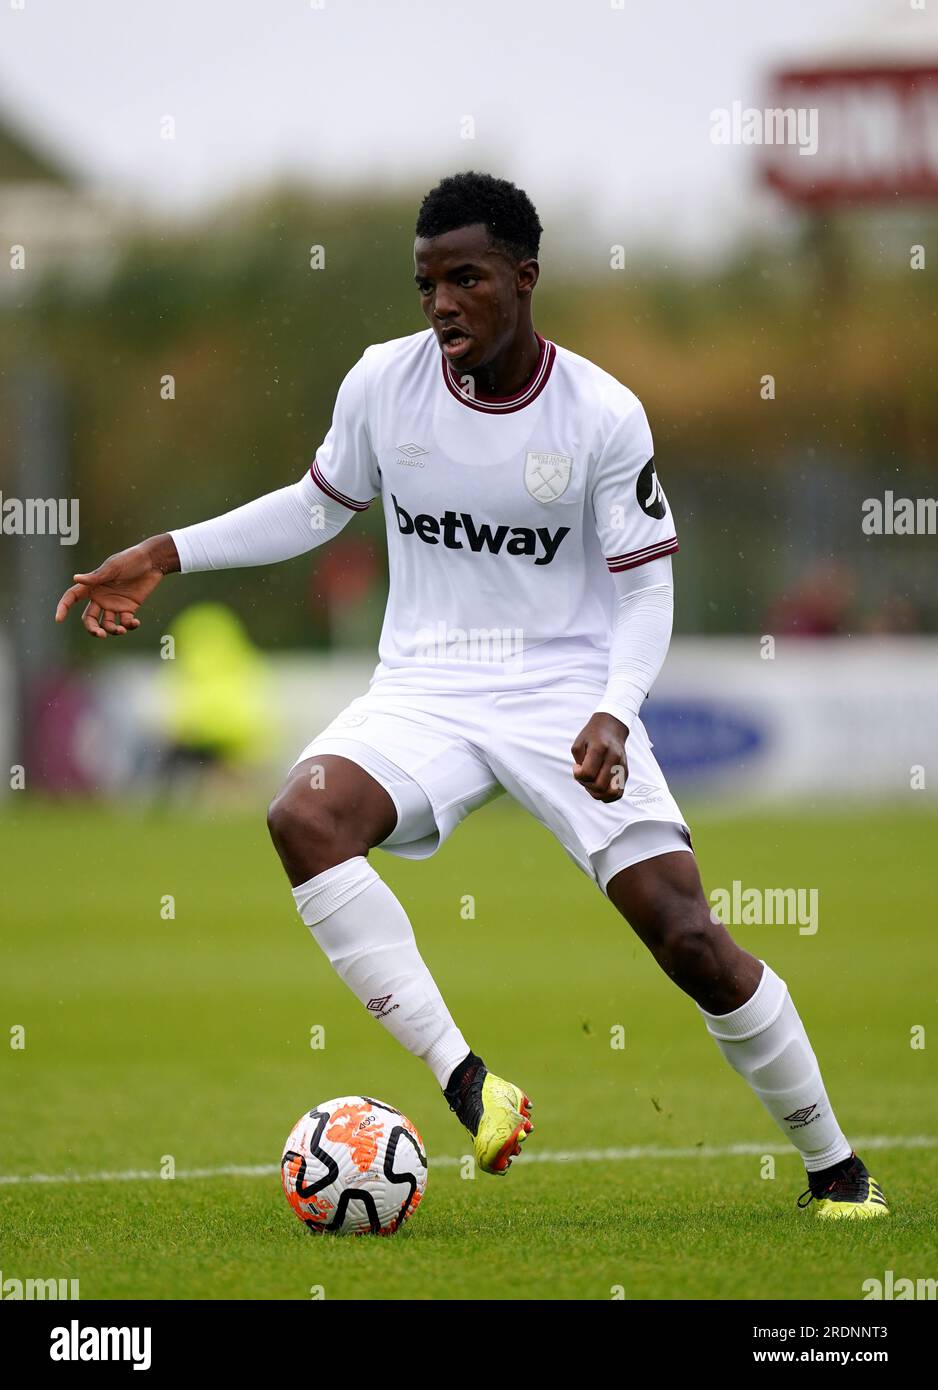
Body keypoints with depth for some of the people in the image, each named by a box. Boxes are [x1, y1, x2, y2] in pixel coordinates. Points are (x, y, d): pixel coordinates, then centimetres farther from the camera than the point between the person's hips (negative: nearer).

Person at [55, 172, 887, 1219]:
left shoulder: (604, 416, -9)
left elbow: (645, 587, -4)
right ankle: (466, 1083, -31)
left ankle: (832, 1166, 7)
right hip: (425, 691, 2)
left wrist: (613, 715, -22)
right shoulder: (382, 383, -1)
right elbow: (319, 507, 16)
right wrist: (166, 556, 9)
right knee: (303, 819, -31)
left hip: (567, 692, -2)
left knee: (689, 941, -13)